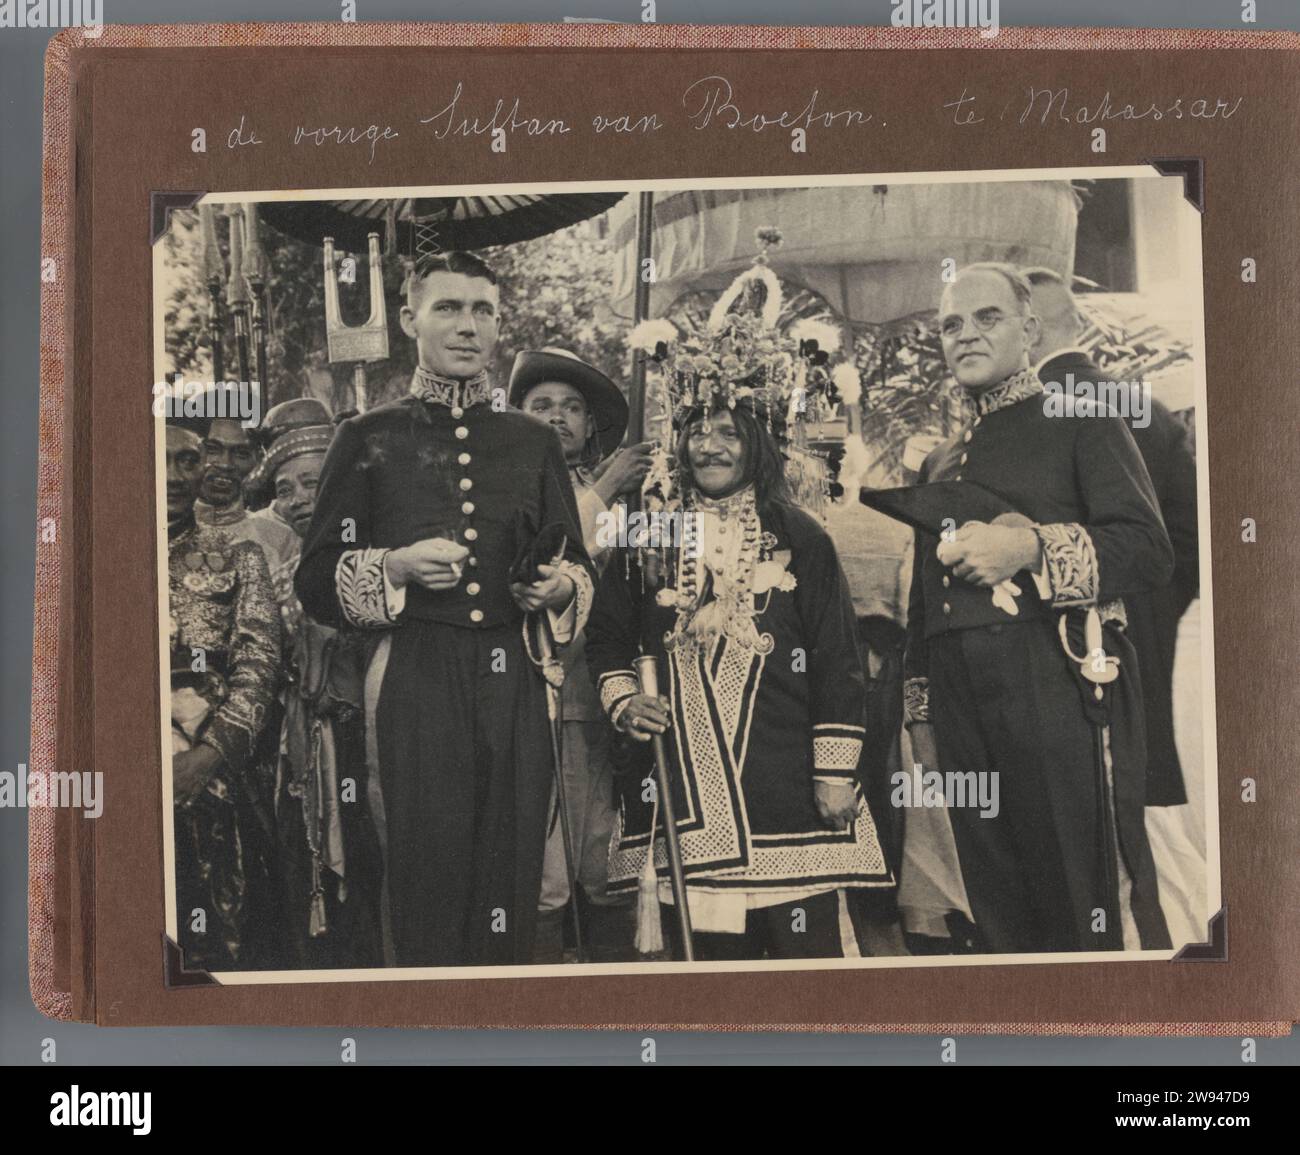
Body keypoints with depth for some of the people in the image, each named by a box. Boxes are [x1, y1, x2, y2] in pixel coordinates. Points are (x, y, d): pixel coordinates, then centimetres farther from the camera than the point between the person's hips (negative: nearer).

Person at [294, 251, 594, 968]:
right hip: (416, 683, -2)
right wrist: (397, 567, -10)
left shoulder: (532, 442, 15)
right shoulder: (368, 439, 7)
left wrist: (560, 587, -3)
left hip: (513, 685, 2)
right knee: (430, 874, -4)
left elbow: (575, 565, 20)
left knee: (511, 875, 1)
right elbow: (315, 581, 7)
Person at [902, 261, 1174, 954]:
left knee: (1093, 905, -4)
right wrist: (921, 713, 18)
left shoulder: (1080, 419, 5)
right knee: (1000, 912, 10)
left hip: (1060, 691, -5)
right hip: (962, 702, 6)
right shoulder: (941, 463, 22)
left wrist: (1029, 546, -17)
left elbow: (1150, 550, -5)